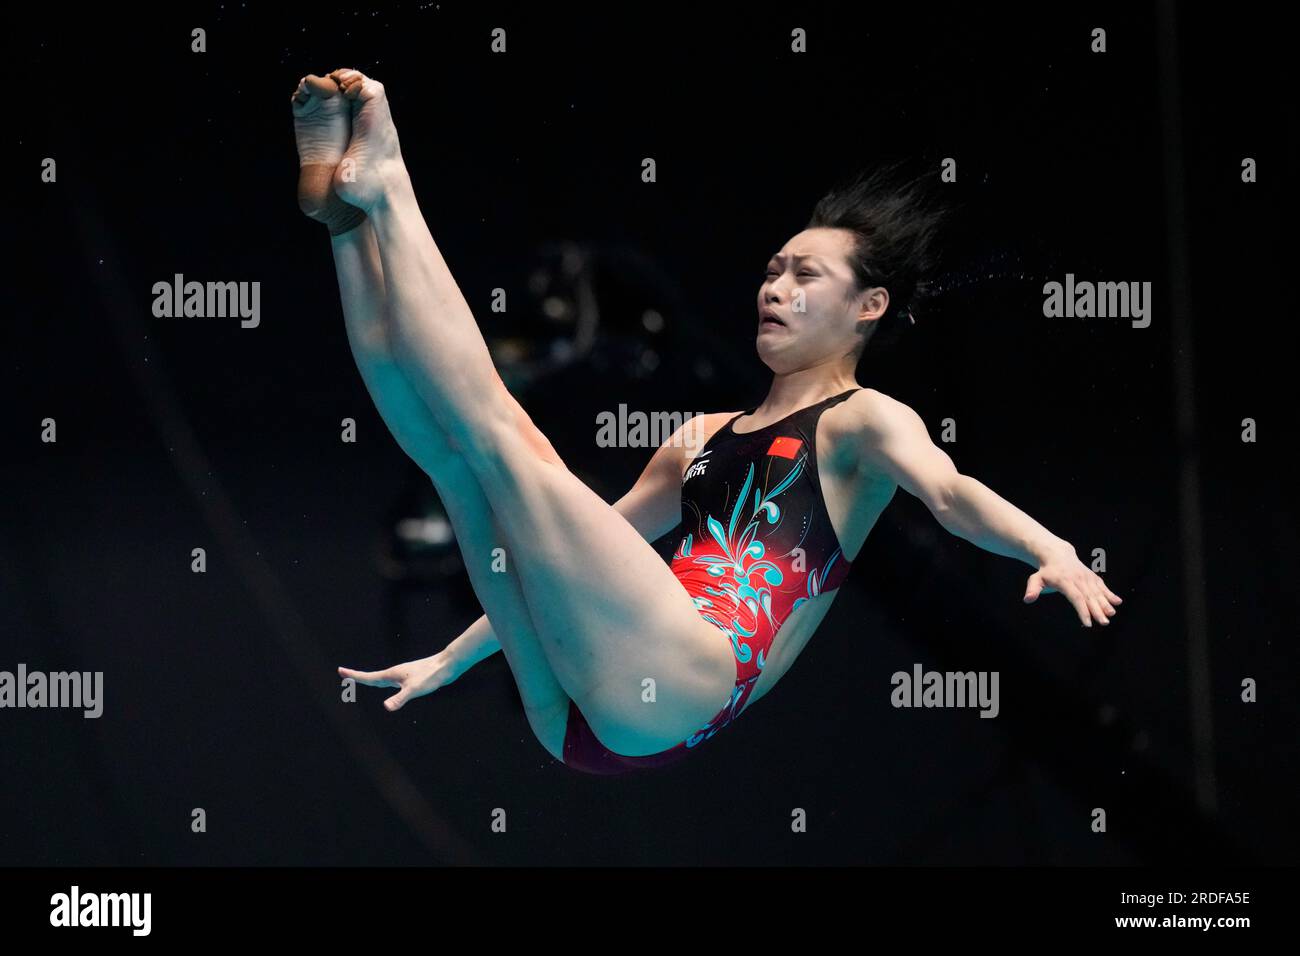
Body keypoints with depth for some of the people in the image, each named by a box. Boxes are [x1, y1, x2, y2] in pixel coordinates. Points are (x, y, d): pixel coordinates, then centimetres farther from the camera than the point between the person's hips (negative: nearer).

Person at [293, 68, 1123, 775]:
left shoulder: (864, 421, 10)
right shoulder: (706, 436, 32)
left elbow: (949, 491, -11)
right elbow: (563, 557, 37)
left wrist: (1051, 548, -32)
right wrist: (452, 659, 37)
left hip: (679, 690, -7)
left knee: (499, 429, -13)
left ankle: (384, 188, -5)